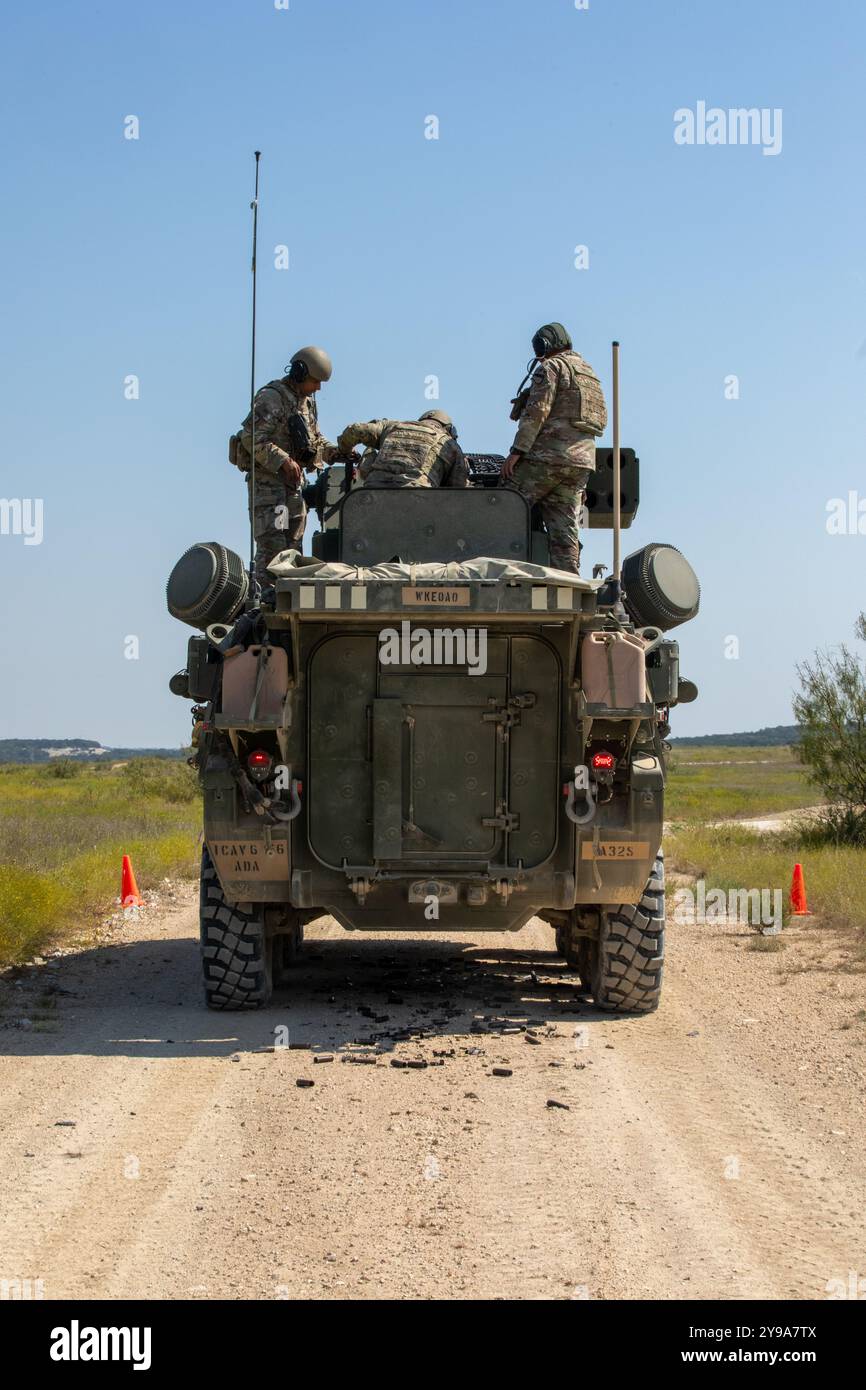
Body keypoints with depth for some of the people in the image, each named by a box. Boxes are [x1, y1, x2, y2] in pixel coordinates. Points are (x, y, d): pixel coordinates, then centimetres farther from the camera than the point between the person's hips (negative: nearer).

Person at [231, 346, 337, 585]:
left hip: (293, 479, 9)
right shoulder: (271, 397, -13)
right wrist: (283, 460, -27)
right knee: (272, 541, -14)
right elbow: (251, 437, -21)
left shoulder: (307, 400, 15)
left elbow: (314, 437, 25)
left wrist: (332, 452, 5)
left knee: (293, 543, 10)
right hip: (268, 478, -9)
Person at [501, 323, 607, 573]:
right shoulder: (588, 372, 26)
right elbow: (600, 421, 23)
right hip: (581, 461, 8)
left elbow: (537, 411, -12)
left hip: (548, 455, -8)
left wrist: (517, 451, -15)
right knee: (565, 530, 3)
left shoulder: (551, 367, 0)